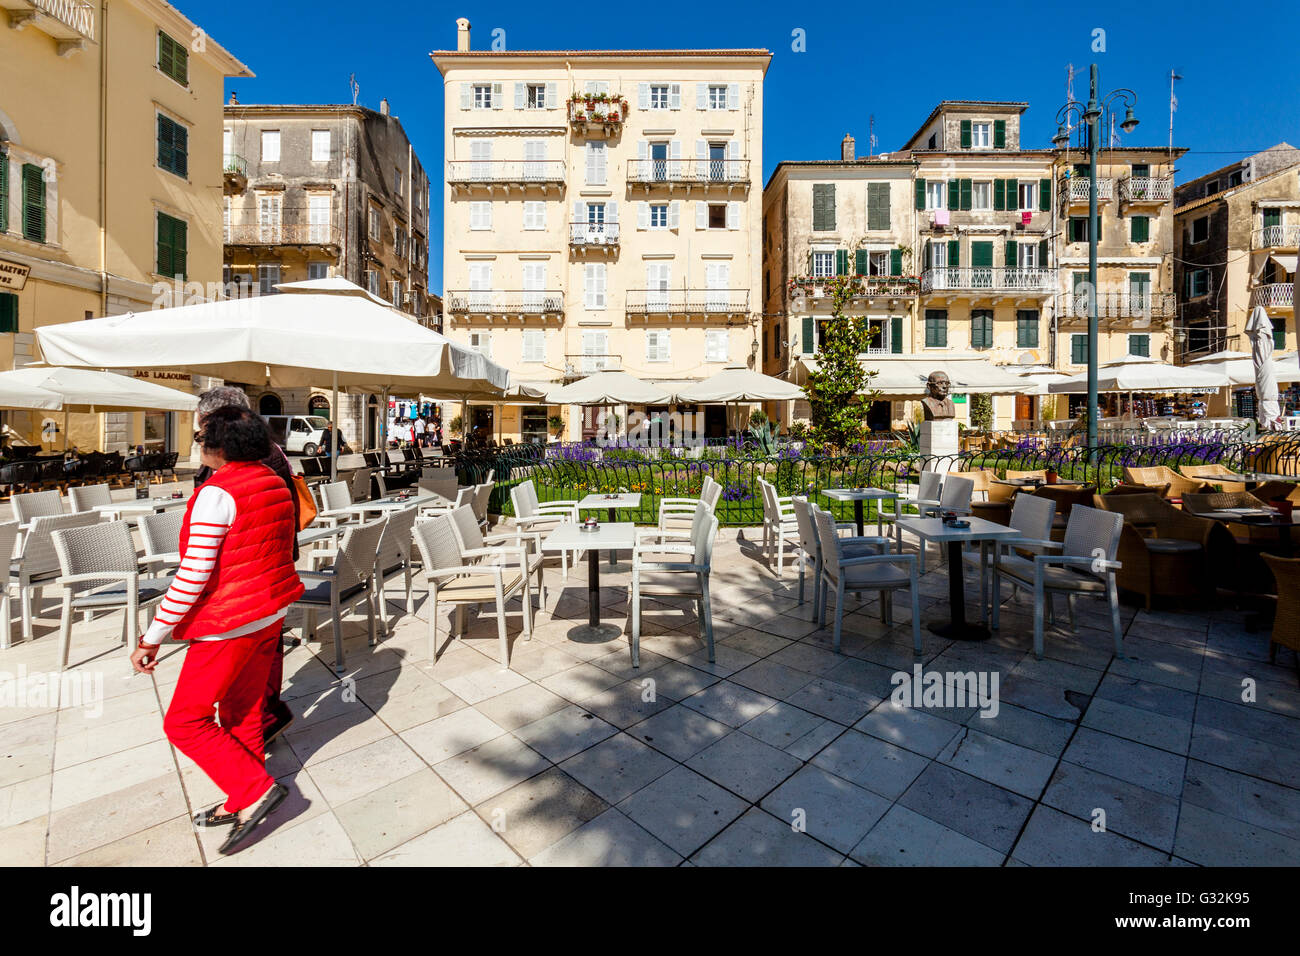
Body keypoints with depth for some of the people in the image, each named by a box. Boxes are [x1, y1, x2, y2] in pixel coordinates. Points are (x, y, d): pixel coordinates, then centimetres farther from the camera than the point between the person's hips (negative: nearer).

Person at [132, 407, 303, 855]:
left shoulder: (217, 493, -20)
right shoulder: (275, 484, 5)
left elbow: (193, 575, -22)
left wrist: (152, 638, -14)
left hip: (229, 625, -9)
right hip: (271, 616, 9)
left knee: (185, 722, 7)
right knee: (242, 713, 20)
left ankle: (256, 790, 6)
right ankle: (242, 803, 34)